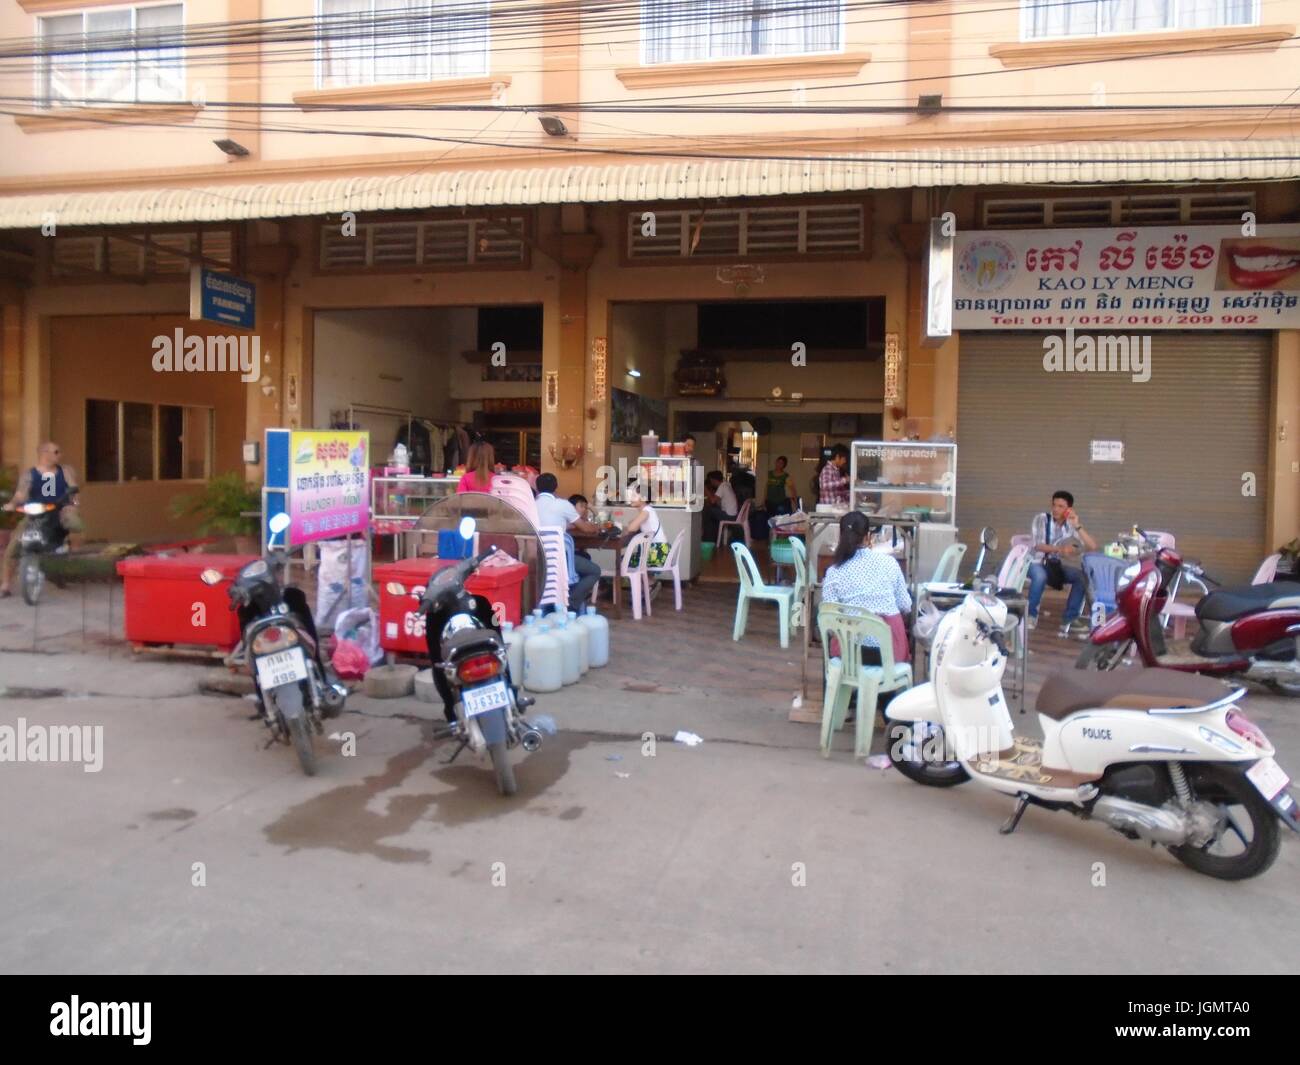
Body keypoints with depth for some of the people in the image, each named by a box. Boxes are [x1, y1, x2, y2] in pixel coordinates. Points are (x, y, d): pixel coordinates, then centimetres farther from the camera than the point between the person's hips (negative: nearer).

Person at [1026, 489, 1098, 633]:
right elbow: (1036, 545, -17)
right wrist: (1060, 549, -32)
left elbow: (1093, 547, -8)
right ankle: (1031, 615, -16)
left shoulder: (1072, 524, 2)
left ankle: (1069, 619, -14)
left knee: (1083, 577, -23)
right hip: (1038, 563, -3)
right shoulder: (1041, 519, -5)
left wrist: (1077, 526, -18)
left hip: (1059, 566, 3)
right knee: (1040, 576, -37)